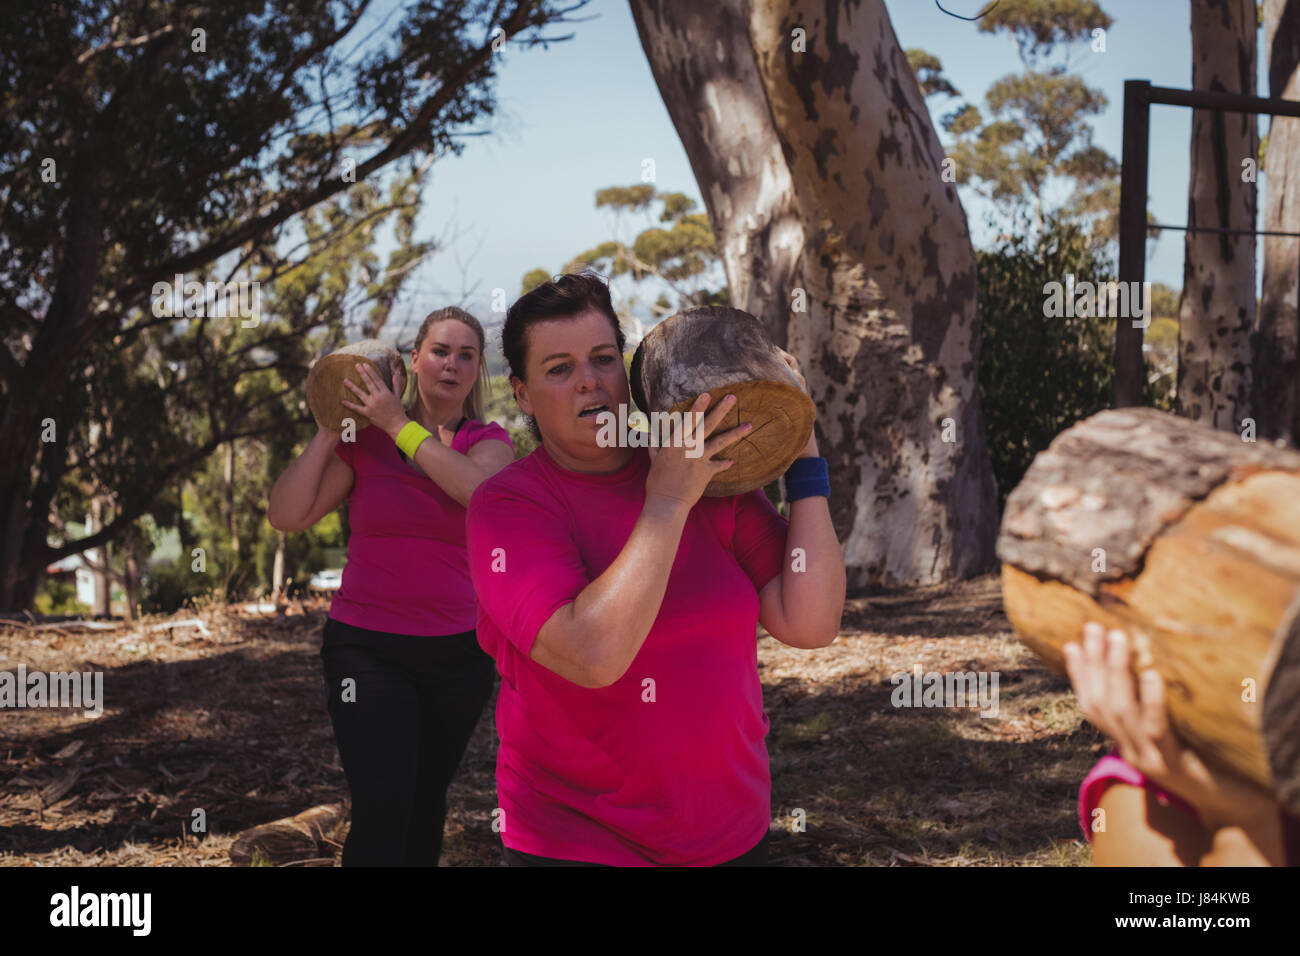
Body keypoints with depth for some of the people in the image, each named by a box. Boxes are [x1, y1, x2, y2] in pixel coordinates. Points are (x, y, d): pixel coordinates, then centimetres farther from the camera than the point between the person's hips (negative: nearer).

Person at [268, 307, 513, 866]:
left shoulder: (490, 443, 3)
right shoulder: (365, 438, 1)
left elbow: (475, 486, -22)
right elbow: (287, 516, -8)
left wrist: (398, 424, -19)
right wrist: (329, 430, -9)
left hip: (457, 652, 2)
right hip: (366, 647, -2)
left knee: (426, 803, 15)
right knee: (381, 810, -15)